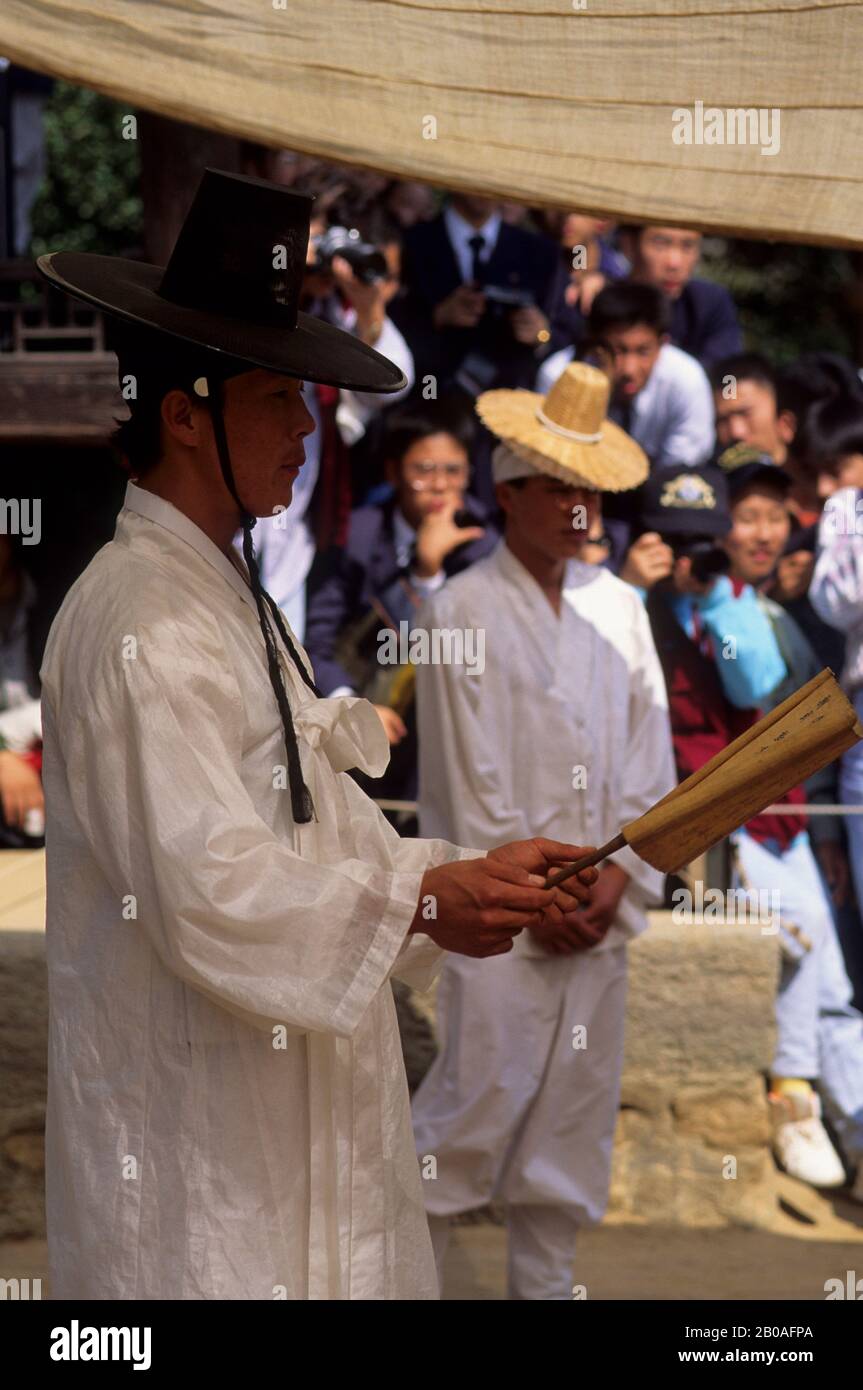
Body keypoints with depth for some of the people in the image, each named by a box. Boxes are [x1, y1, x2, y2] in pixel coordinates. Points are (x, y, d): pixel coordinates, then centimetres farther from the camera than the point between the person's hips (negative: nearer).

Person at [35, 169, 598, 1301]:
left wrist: (471, 877, 2)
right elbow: (210, 889, -23)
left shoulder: (233, 598, 16)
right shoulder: (140, 626, -17)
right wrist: (422, 900, -23)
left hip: (290, 1110, 10)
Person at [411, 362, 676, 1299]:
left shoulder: (617, 607, 9)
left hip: (602, 910, 5)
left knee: (574, 1116, 10)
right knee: (476, 1104, -5)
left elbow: (649, 755, 9)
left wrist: (618, 878, -2)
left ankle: (546, 1282, 20)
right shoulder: (462, 611, -6)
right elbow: (469, 775, -9)